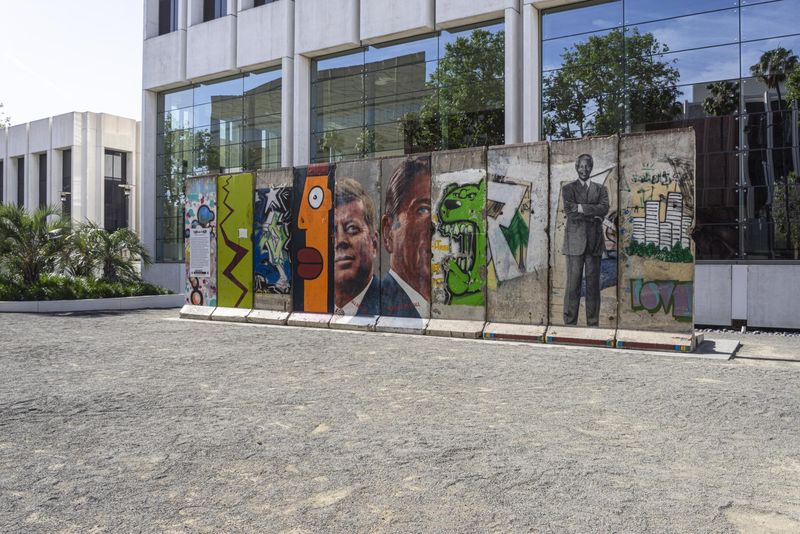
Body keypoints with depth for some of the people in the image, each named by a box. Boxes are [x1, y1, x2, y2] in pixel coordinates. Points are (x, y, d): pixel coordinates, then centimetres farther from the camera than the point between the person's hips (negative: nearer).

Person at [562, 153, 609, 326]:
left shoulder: (601, 189, 16)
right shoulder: (568, 188, 10)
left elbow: (604, 209, -2)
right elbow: (569, 210, -7)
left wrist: (581, 208, -9)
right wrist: (593, 214, -7)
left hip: (594, 242, 2)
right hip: (575, 241, -2)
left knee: (593, 284, 2)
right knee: (573, 284, -5)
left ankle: (593, 323, 8)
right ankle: (570, 322, 0)